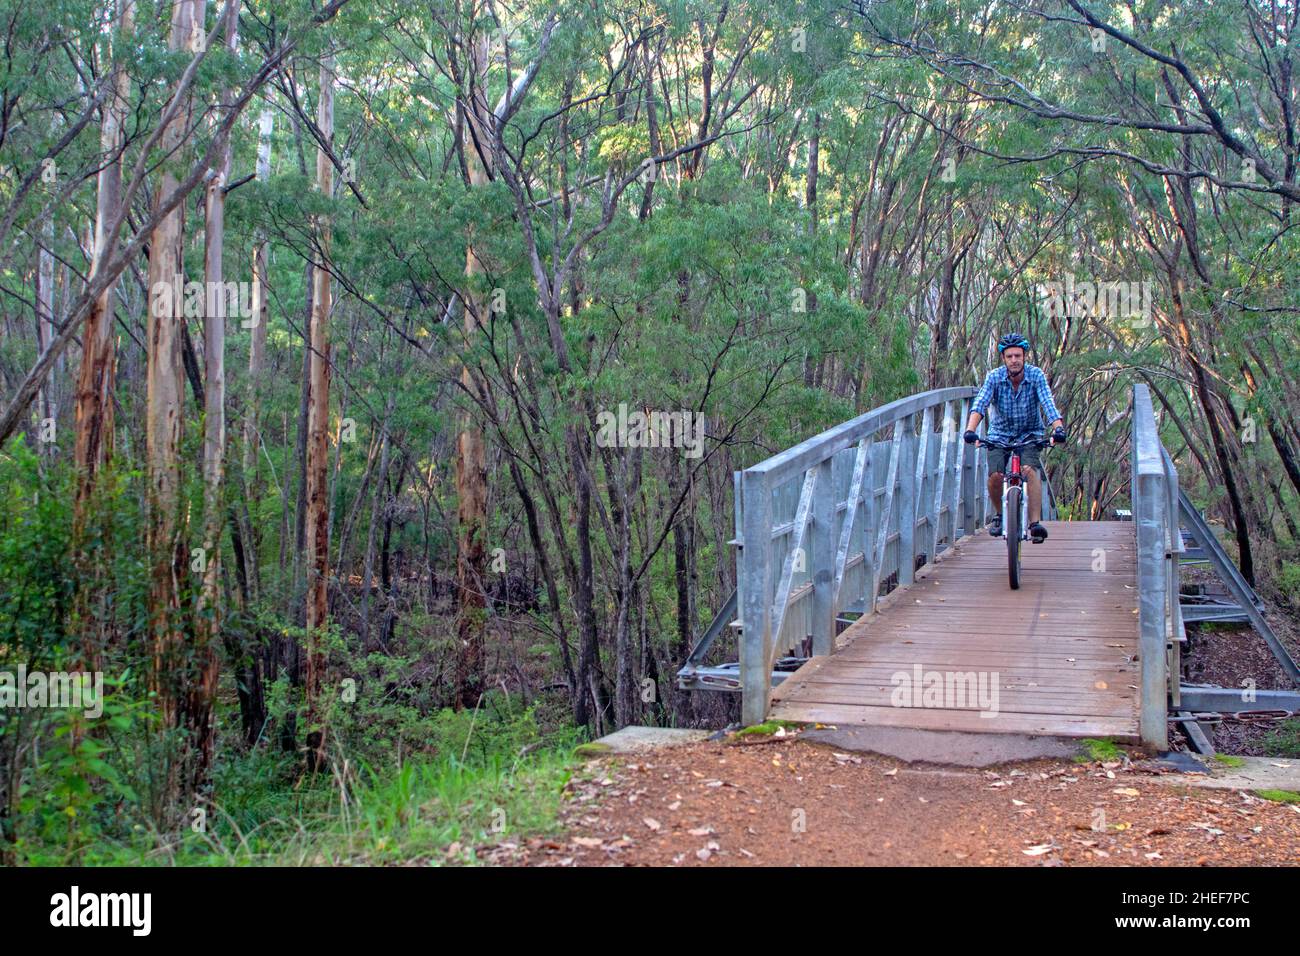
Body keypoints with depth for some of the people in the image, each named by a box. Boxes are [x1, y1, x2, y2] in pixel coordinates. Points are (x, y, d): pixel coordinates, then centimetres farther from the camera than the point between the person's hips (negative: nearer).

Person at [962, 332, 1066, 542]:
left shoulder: (1036, 375, -16)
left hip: (1029, 433, -1)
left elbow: (1049, 404, -28)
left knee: (1029, 469, -26)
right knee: (995, 476, -18)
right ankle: (999, 514, 10)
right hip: (1000, 433, 1)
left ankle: (1035, 523, -26)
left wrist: (1058, 428, -46)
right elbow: (979, 405, -28)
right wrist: (970, 431, -44)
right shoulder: (994, 377, -15)